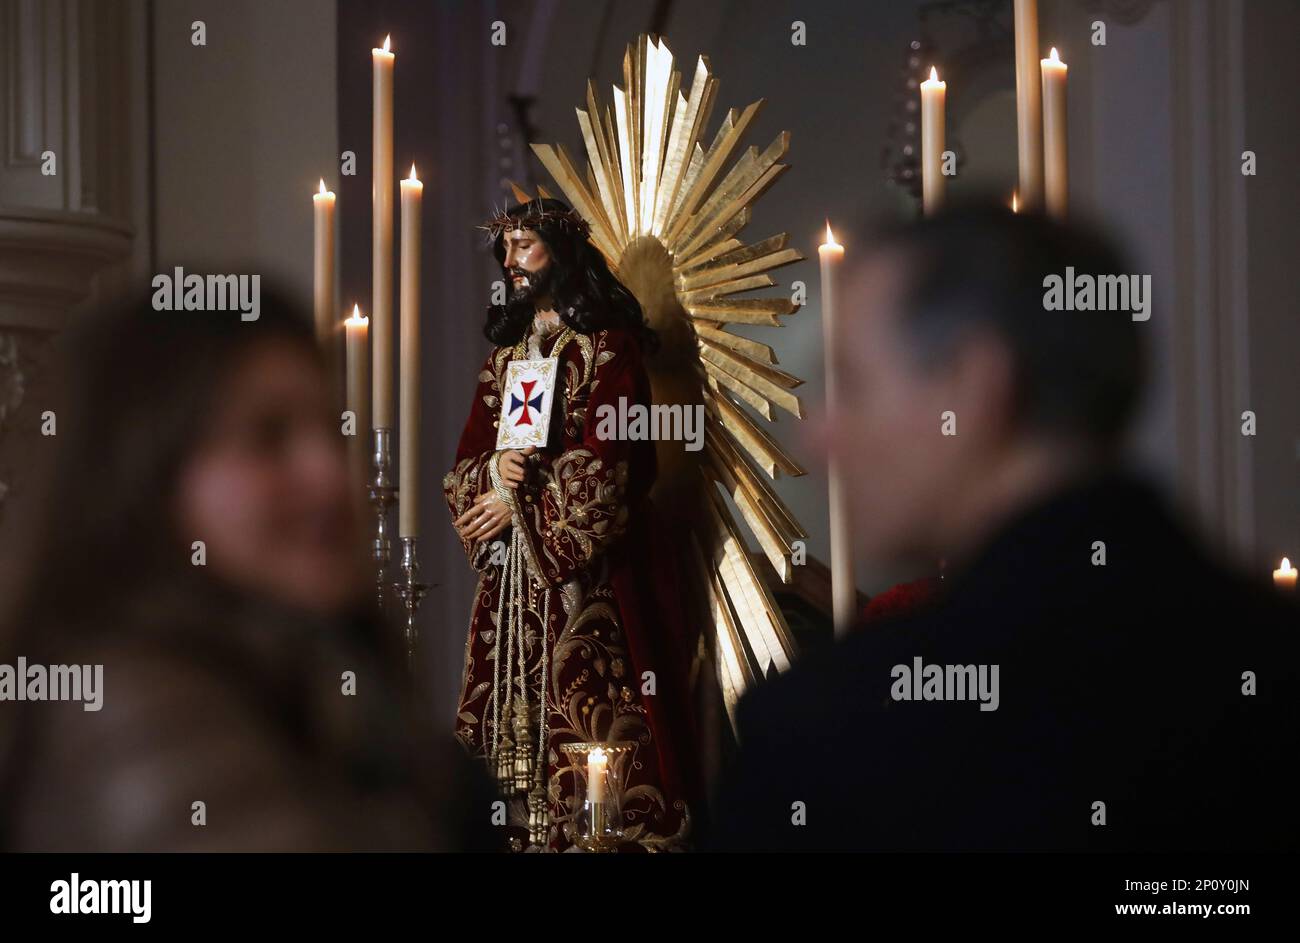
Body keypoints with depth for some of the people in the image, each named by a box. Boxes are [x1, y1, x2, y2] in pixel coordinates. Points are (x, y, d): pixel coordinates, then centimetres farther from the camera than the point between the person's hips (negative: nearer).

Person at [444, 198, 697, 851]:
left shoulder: (607, 344, -2)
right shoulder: (506, 352, 18)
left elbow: (605, 461, -11)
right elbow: (467, 460, 13)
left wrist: (518, 502, -8)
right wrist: (495, 471, -10)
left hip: (587, 566, -6)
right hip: (513, 571, 6)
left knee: (590, 710, -9)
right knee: (522, 709, 1)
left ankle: (617, 834, -5)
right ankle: (534, 836, 5)